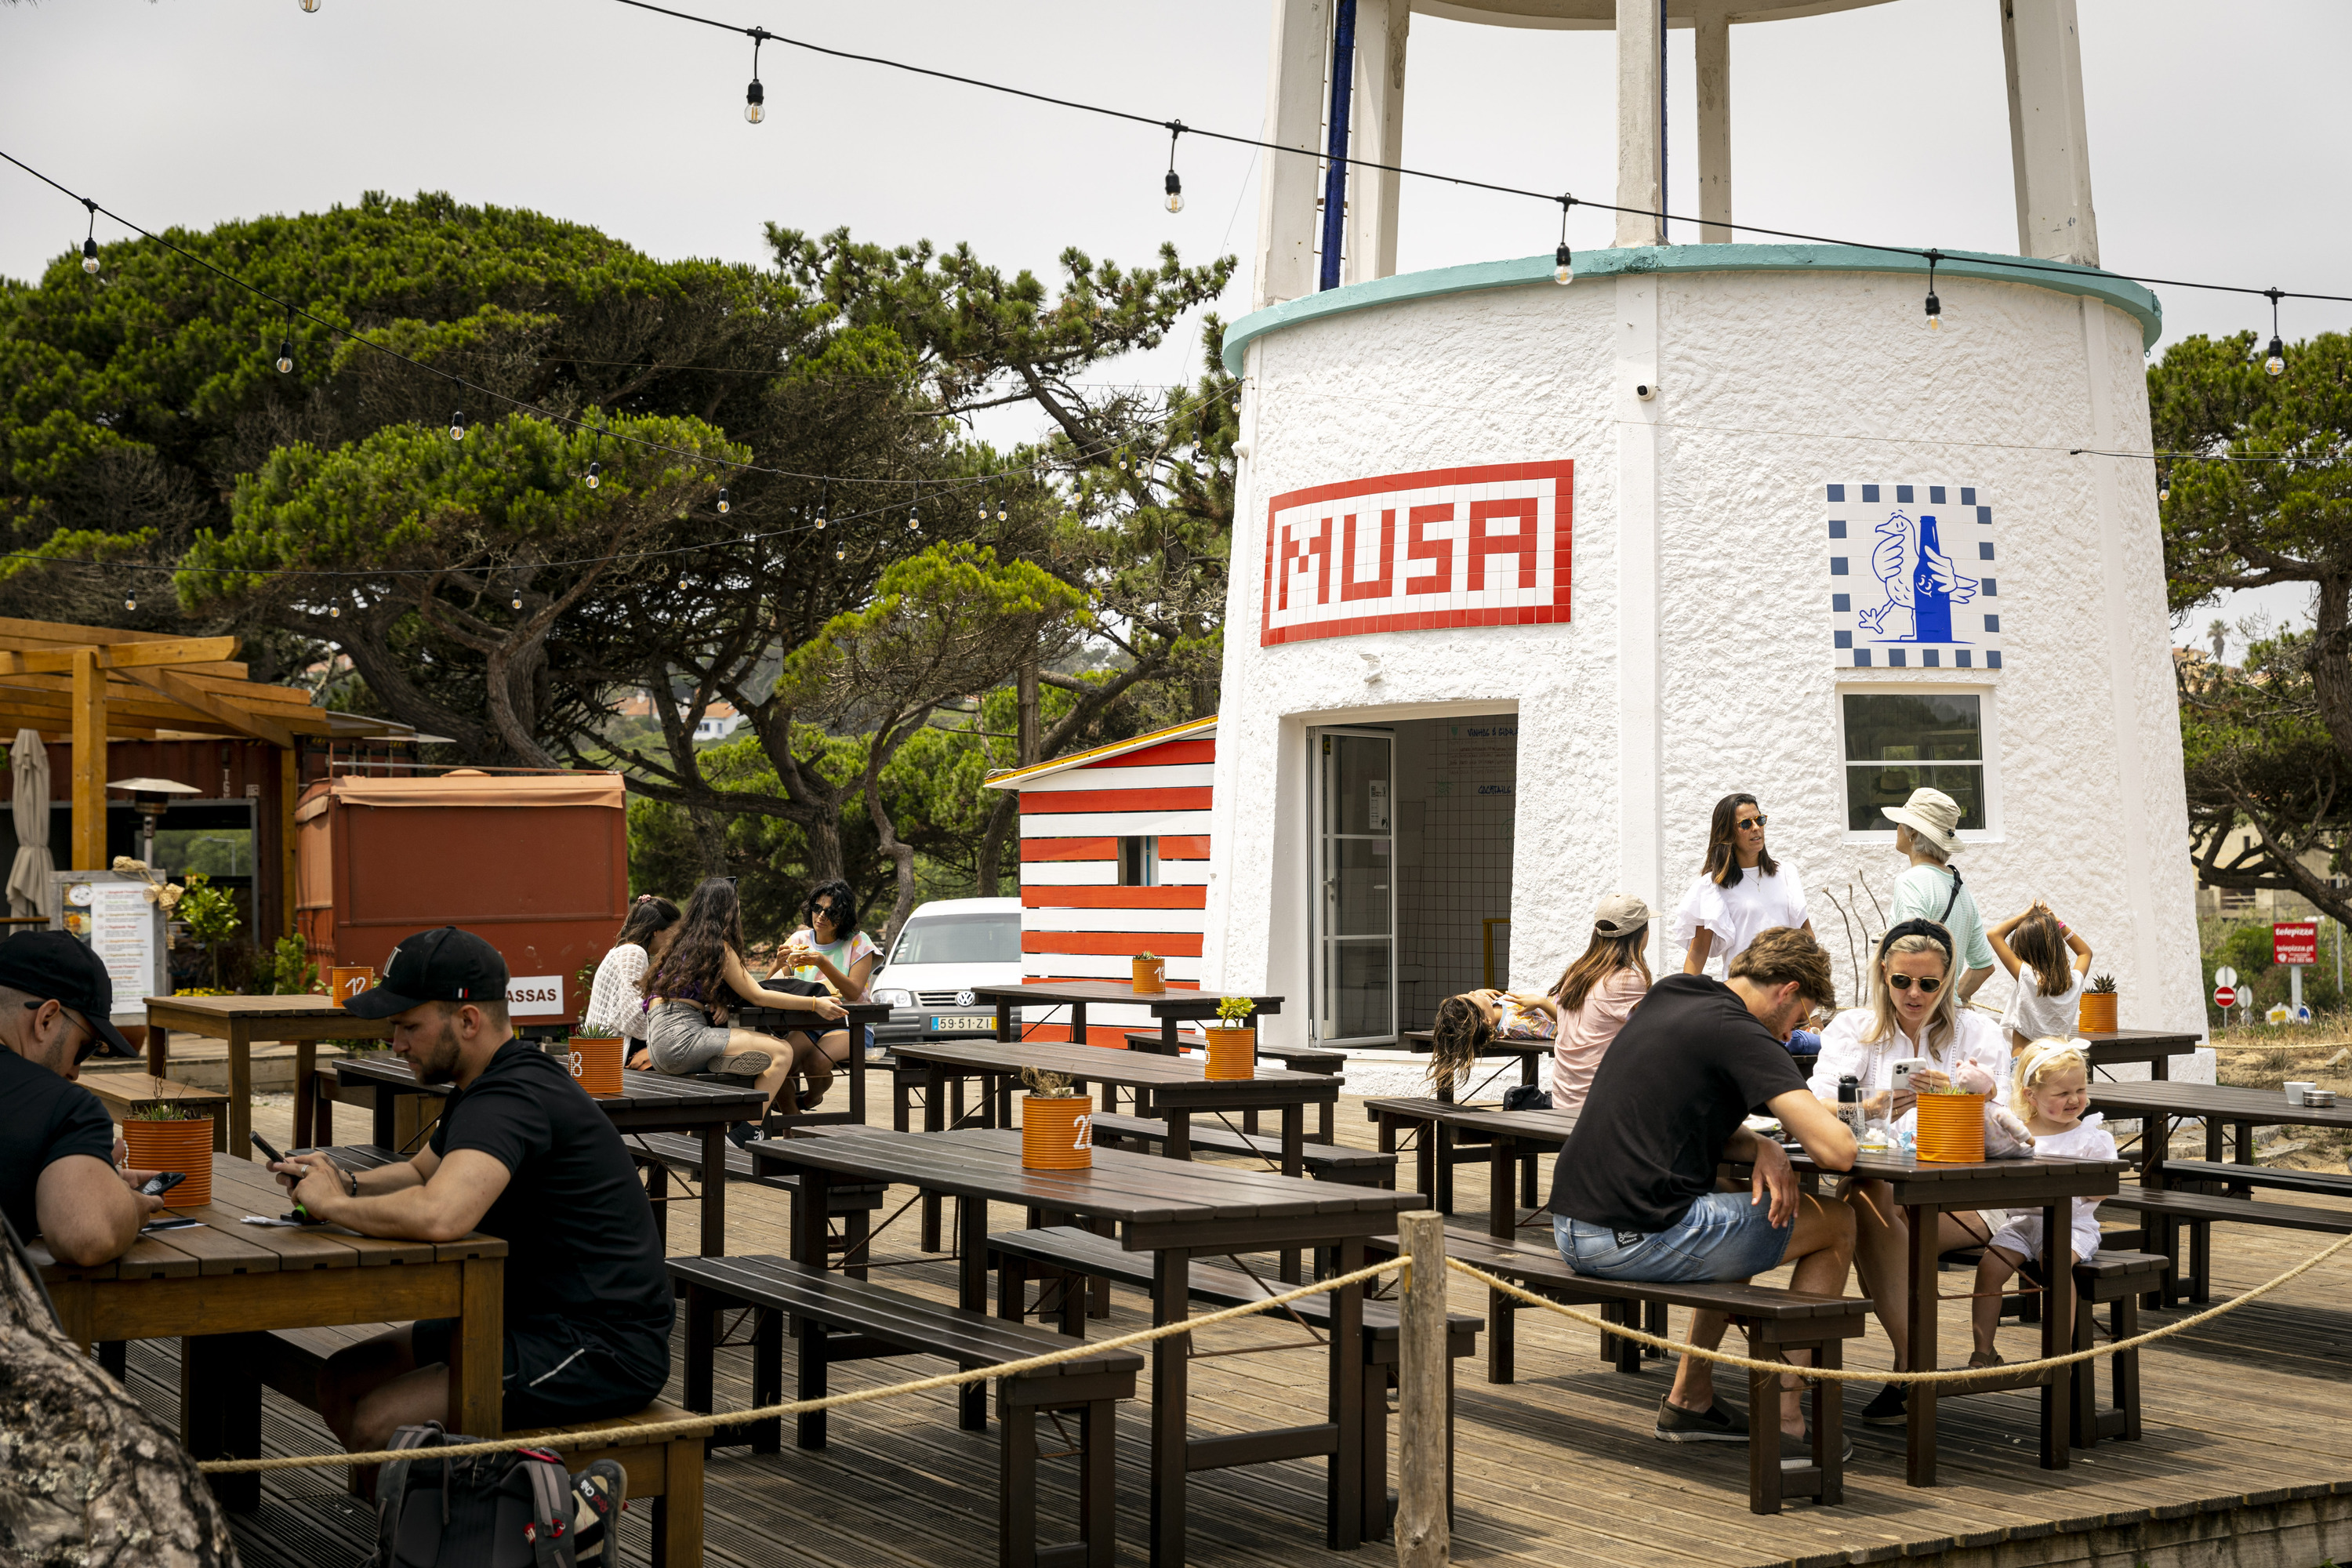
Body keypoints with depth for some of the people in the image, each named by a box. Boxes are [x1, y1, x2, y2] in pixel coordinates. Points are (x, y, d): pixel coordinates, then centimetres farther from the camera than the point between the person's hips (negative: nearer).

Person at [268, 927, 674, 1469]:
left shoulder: (513, 1099, -22)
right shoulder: (491, 1085, 12)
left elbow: (438, 1216, -39)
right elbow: (420, 1172, 29)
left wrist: (333, 1205, -19)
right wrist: (348, 1183, 6)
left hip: (600, 1349, -11)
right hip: (532, 1319, 11)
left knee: (378, 1425, -19)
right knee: (342, 1381, 7)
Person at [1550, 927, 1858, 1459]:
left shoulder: (1663, 998, 15)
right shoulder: (1741, 1034, -11)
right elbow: (1836, 1152, -18)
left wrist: (1760, 1146, 6)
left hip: (1573, 1231, 9)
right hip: (1639, 1237, -9)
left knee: (1741, 1216, 34)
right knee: (1836, 1224, 10)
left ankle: (1689, 1399, 31)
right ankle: (1782, 1416, 10)